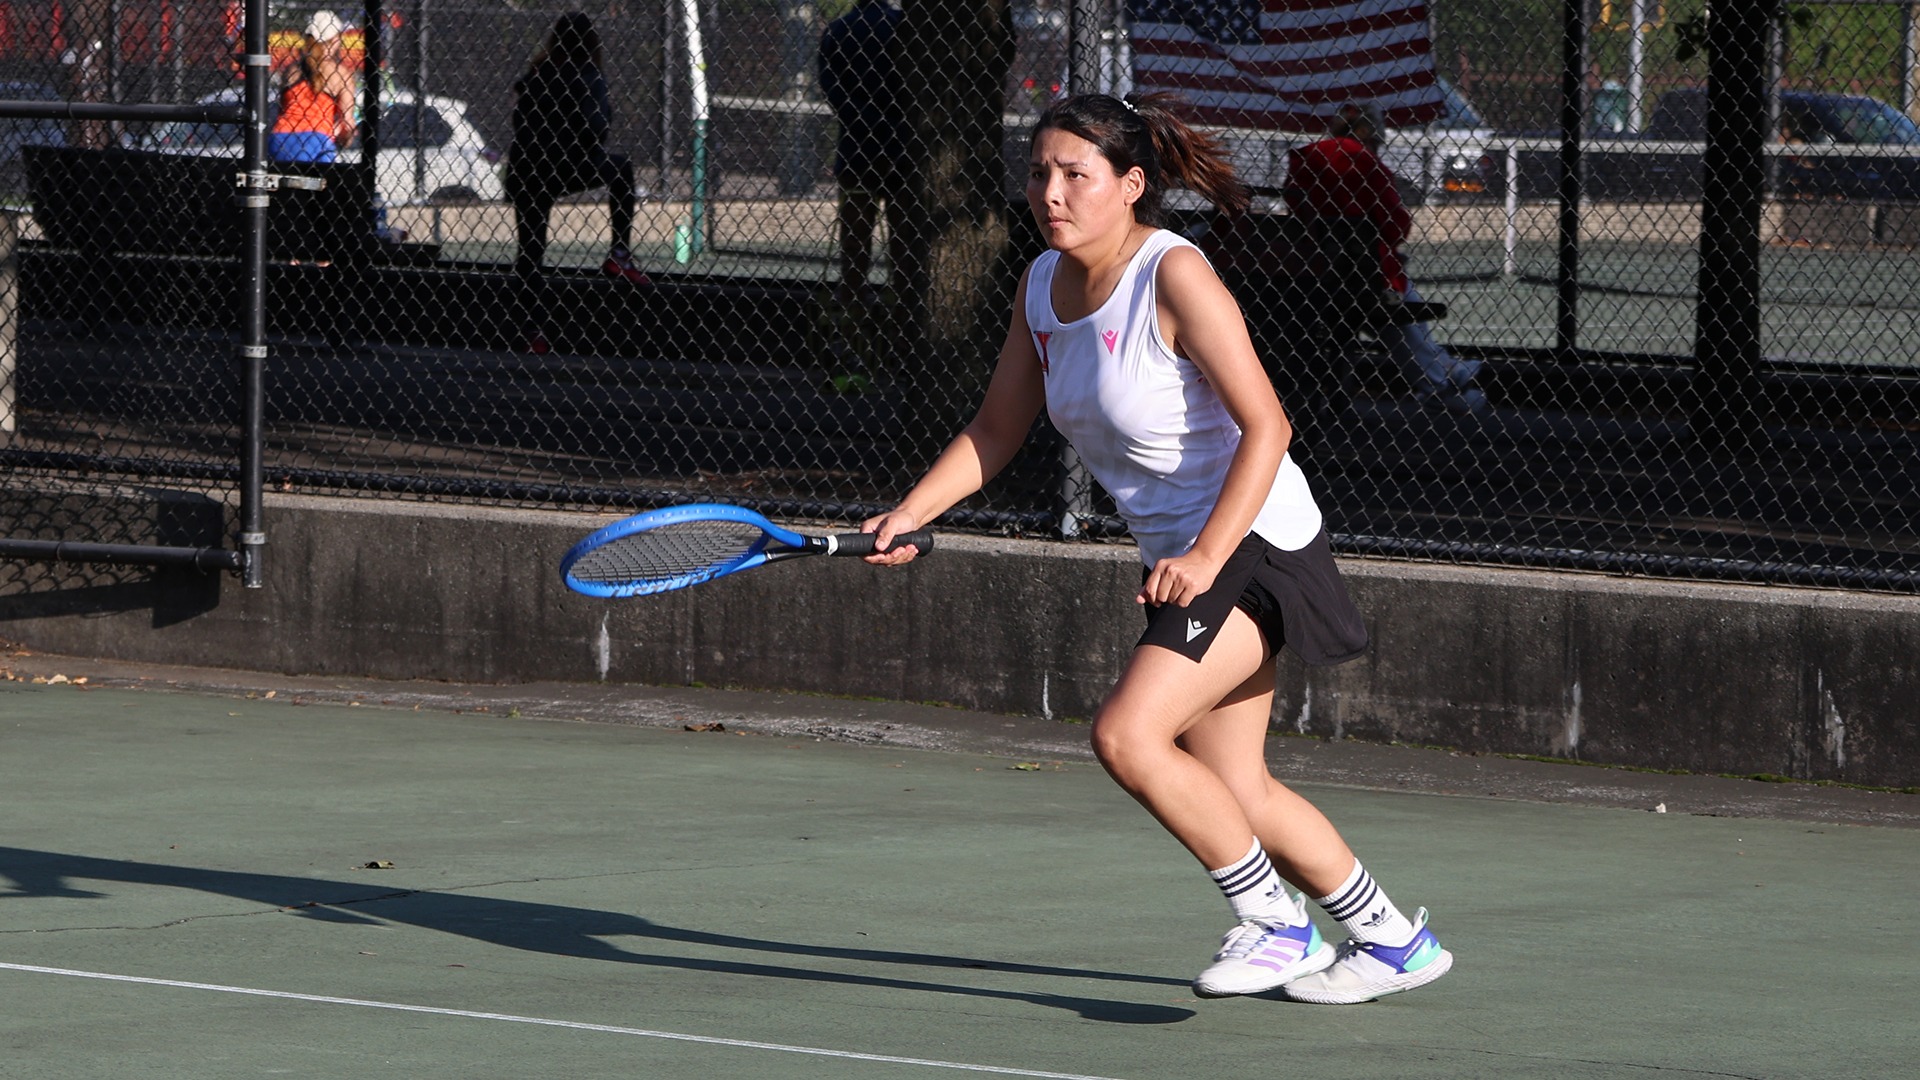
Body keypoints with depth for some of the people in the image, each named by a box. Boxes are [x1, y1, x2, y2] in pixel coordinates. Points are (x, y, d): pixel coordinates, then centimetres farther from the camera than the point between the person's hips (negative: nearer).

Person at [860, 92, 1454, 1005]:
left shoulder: (1174, 277, -20)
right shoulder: (1042, 285, 4)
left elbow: (1265, 428, -22)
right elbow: (995, 431, 12)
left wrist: (1205, 557, -30)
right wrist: (908, 514, -2)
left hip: (1252, 544, -9)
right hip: (1177, 557, 9)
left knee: (1127, 735, -21)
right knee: (1237, 794, 12)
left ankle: (1277, 925, -8)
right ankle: (1392, 940, 29)